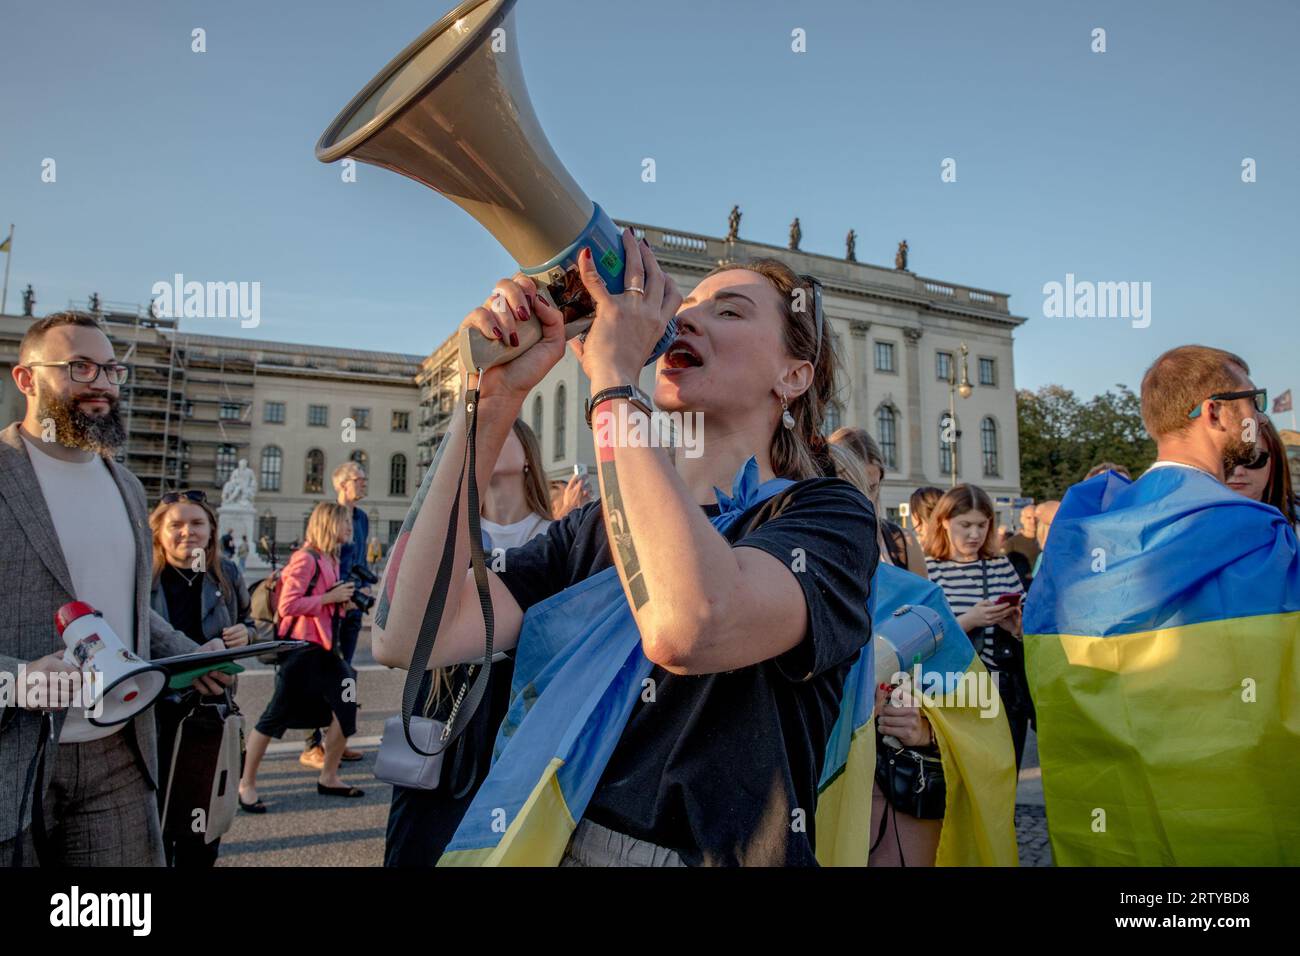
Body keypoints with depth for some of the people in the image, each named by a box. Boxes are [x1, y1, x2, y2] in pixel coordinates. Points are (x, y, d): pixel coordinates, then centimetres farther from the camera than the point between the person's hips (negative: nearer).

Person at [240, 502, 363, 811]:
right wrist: (329, 598, -18)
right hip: (301, 648, -9)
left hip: (323, 647, 9)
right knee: (277, 716, -1)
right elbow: (287, 605, -21)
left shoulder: (329, 560, 13)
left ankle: (329, 778, 21)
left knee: (346, 707, 8)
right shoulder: (306, 559, -14)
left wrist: (342, 602, 5)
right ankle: (246, 784, 13)